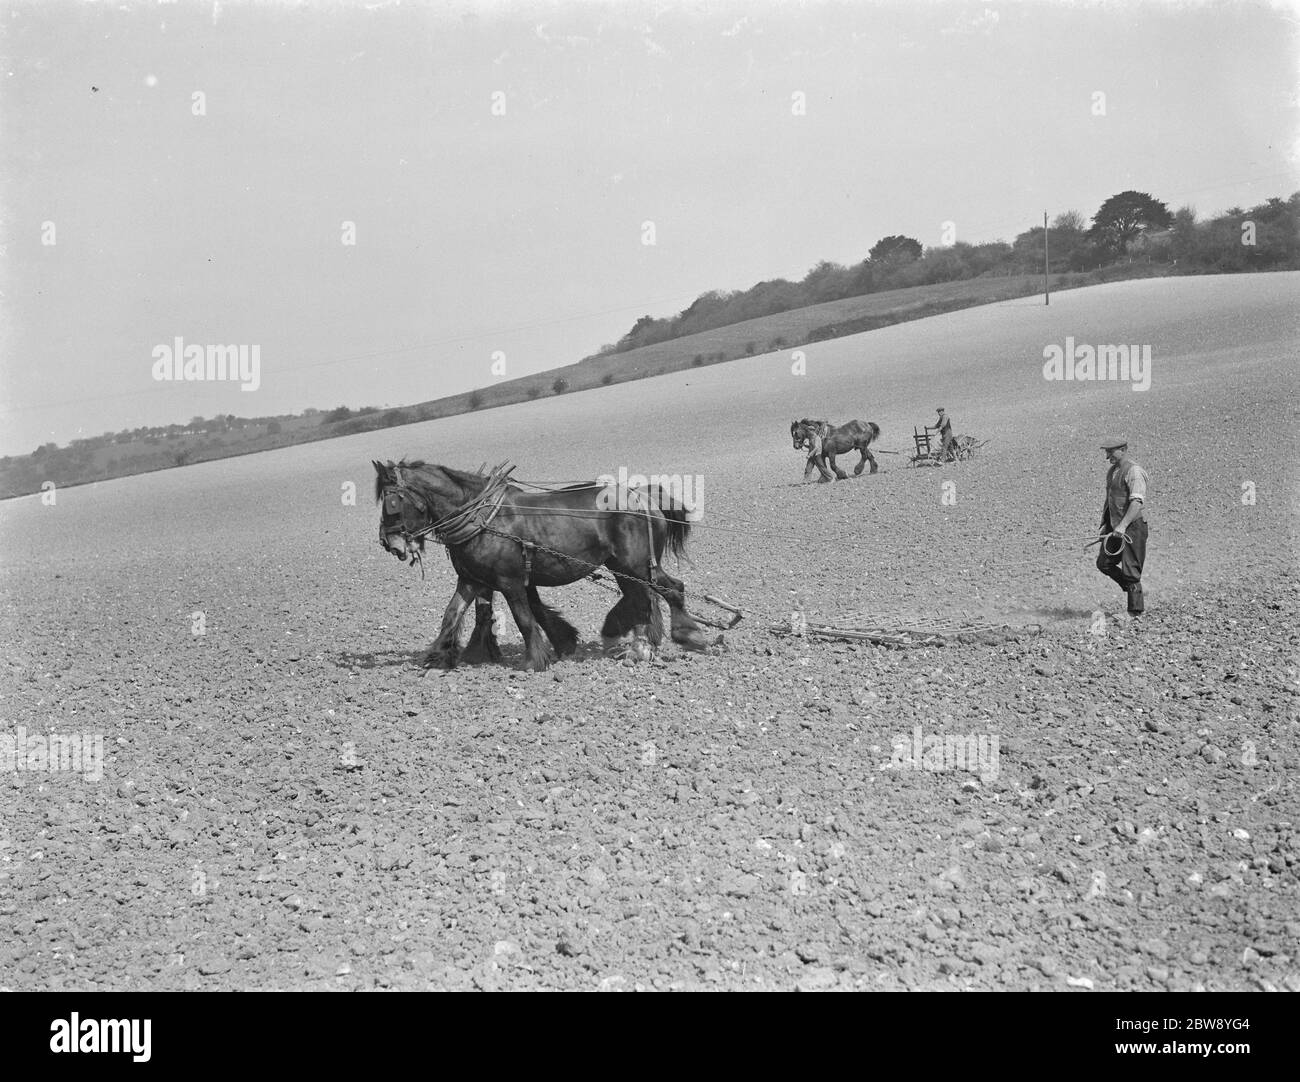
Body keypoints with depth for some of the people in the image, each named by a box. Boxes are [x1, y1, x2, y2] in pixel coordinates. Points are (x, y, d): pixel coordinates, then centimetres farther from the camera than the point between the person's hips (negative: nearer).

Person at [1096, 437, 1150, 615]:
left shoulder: (1134, 472, -16)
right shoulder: (1111, 471, 13)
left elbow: (1137, 502, -27)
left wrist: (1123, 526, -36)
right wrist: (1105, 524, 20)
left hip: (1133, 526, -9)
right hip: (1115, 528, 9)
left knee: (1130, 570, -5)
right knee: (1103, 563, 8)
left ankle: (1135, 611, 5)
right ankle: (1131, 587, 27)